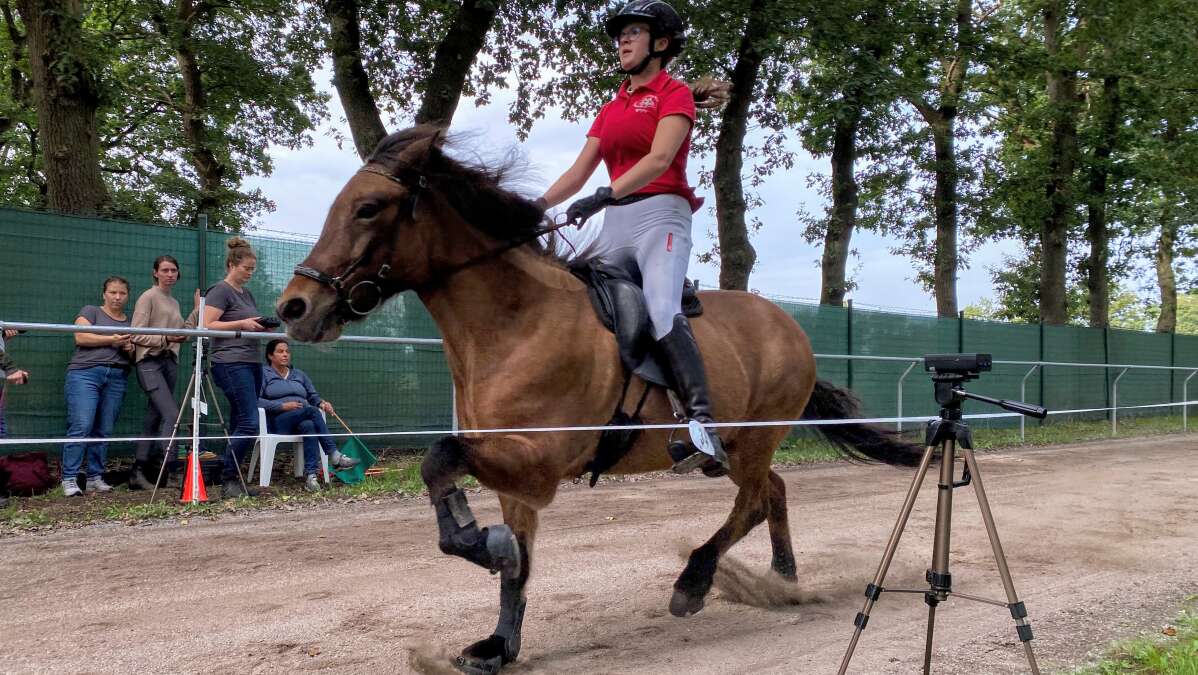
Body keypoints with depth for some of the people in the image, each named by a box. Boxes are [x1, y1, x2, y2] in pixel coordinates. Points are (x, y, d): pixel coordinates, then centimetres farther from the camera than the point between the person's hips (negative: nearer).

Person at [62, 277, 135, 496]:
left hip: (116, 379, 5)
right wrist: (111, 340, -10)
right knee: (81, 427, -13)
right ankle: (69, 479, -11)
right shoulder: (91, 311, 10)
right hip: (85, 373, -4)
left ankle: (95, 478, 6)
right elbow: (81, 337, -6)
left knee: (104, 430, 1)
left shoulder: (130, 323, 23)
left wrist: (130, 349, 3)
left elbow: (134, 357, 25)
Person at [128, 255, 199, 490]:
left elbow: (184, 331, 16)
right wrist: (165, 339, -20)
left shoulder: (174, 302, 20)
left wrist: (197, 310, 14)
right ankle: (173, 468, -21)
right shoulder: (148, 297, -2)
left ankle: (138, 474, 11)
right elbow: (136, 335, -8)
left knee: (154, 418, 7)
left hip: (170, 362, 7)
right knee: (171, 414, -20)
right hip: (150, 362, -7)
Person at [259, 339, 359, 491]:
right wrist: (283, 406, -17)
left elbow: (313, 396, 24)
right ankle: (334, 455, -35)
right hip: (278, 422, -5)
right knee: (311, 410, -32)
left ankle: (310, 475, -43)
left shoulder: (299, 375, 25)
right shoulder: (263, 373, 8)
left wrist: (322, 403, -1)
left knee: (309, 426, -34)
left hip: (304, 419, 5)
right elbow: (256, 400, -7)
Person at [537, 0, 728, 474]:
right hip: (615, 225, 8)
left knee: (662, 310, -30)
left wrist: (605, 196, -26)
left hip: (660, 213, -8)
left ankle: (705, 430, -38)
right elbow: (579, 172, 17)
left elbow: (660, 158, -14)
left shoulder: (674, 94, 3)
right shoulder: (611, 109, 23)